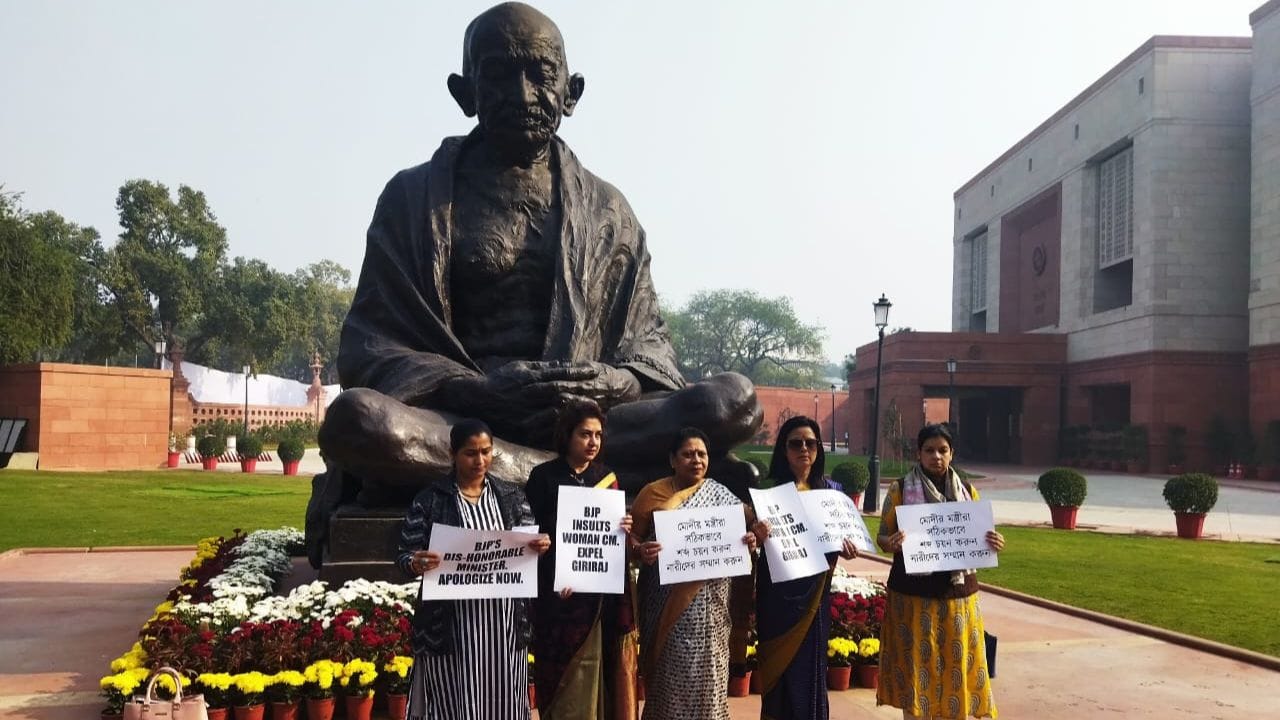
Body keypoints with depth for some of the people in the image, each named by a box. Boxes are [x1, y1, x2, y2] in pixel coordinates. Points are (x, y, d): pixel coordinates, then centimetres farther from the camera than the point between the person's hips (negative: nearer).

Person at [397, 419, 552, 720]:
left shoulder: (512, 496, 9)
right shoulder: (429, 500, -1)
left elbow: (529, 544, 9)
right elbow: (404, 555, -2)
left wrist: (539, 546, -13)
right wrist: (416, 563, -24)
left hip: (504, 621, 3)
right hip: (450, 625, -3)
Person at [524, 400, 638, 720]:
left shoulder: (607, 477, 10)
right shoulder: (544, 477, -3)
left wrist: (625, 529, -10)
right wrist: (555, 579, -19)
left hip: (603, 594, 4)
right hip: (560, 595, -3)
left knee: (598, 675, 6)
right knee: (566, 677, 1)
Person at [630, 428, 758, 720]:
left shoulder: (722, 496, 7)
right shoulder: (653, 493, 3)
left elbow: (742, 531, 10)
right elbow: (632, 537, 1)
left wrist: (750, 542, -13)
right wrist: (640, 551, -20)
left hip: (708, 605, 1)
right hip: (666, 605, -1)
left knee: (705, 673, 3)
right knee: (669, 675, 1)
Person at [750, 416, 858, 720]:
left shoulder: (826, 490, 7)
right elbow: (754, 537, -9)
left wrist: (843, 548, -9)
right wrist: (757, 534, -31)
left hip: (815, 592, 4)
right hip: (779, 592, -3)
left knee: (812, 668, 8)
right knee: (782, 670, 1)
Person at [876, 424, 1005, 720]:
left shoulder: (968, 492, 6)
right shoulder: (900, 490, -2)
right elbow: (882, 537, 0)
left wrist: (993, 545, -12)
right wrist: (892, 543, -23)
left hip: (956, 592, 2)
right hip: (913, 593, -2)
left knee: (957, 663, 5)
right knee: (915, 664, 2)